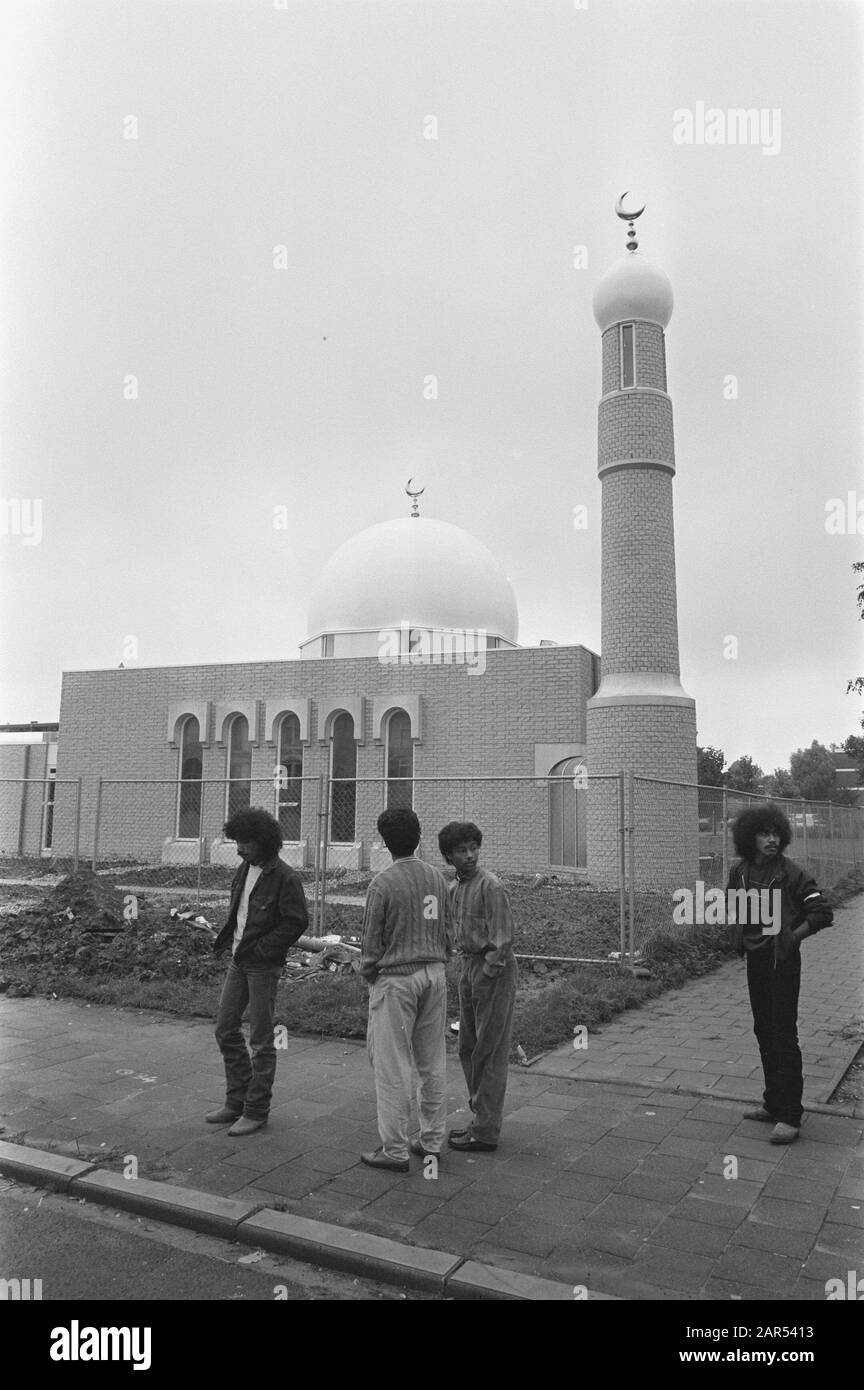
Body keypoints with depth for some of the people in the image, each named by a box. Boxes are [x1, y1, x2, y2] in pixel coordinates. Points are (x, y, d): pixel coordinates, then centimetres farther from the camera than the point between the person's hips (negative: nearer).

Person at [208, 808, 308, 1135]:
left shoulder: (284, 878, -16)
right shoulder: (244, 870, 8)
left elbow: (297, 921, -18)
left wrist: (260, 948, -17)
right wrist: (226, 937, 5)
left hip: (263, 965, -8)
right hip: (238, 960, 8)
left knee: (261, 1040, 2)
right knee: (225, 1029, 12)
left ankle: (256, 1111, 14)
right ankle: (236, 1101, 26)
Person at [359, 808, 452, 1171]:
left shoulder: (383, 883, -14)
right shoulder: (437, 877, 3)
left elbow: (371, 941, -9)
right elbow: (447, 930, 10)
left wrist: (368, 974, 7)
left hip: (396, 978, -6)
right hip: (434, 974, 6)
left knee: (392, 1066, 3)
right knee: (433, 1062, 14)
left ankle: (394, 1150, 10)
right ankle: (431, 1141, 23)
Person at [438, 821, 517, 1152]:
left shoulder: (490, 886, -16)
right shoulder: (454, 888, 9)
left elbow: (503, 938, -18)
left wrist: (487, 972, -15)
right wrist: (468, 969, 12)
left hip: (494, 968, -9)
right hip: (468, 964, 9)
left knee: (489, 1051, -1)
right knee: (468, 1047, 15)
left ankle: (485, 1133, 7)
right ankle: (481, 1119, 28)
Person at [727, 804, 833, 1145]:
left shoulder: (792, 873, -14)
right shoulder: (739, 872, 1)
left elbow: (823, 914, -15)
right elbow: (731, 906, 19)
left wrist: (791, 937, -13)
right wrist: (744, 935, 8)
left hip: (782, 961, -6)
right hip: (755, 959, 6)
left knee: (784, 1035, -5)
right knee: (764, 1032, 15)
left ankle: (789, 1117, 3)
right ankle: (773, 1104, 28)